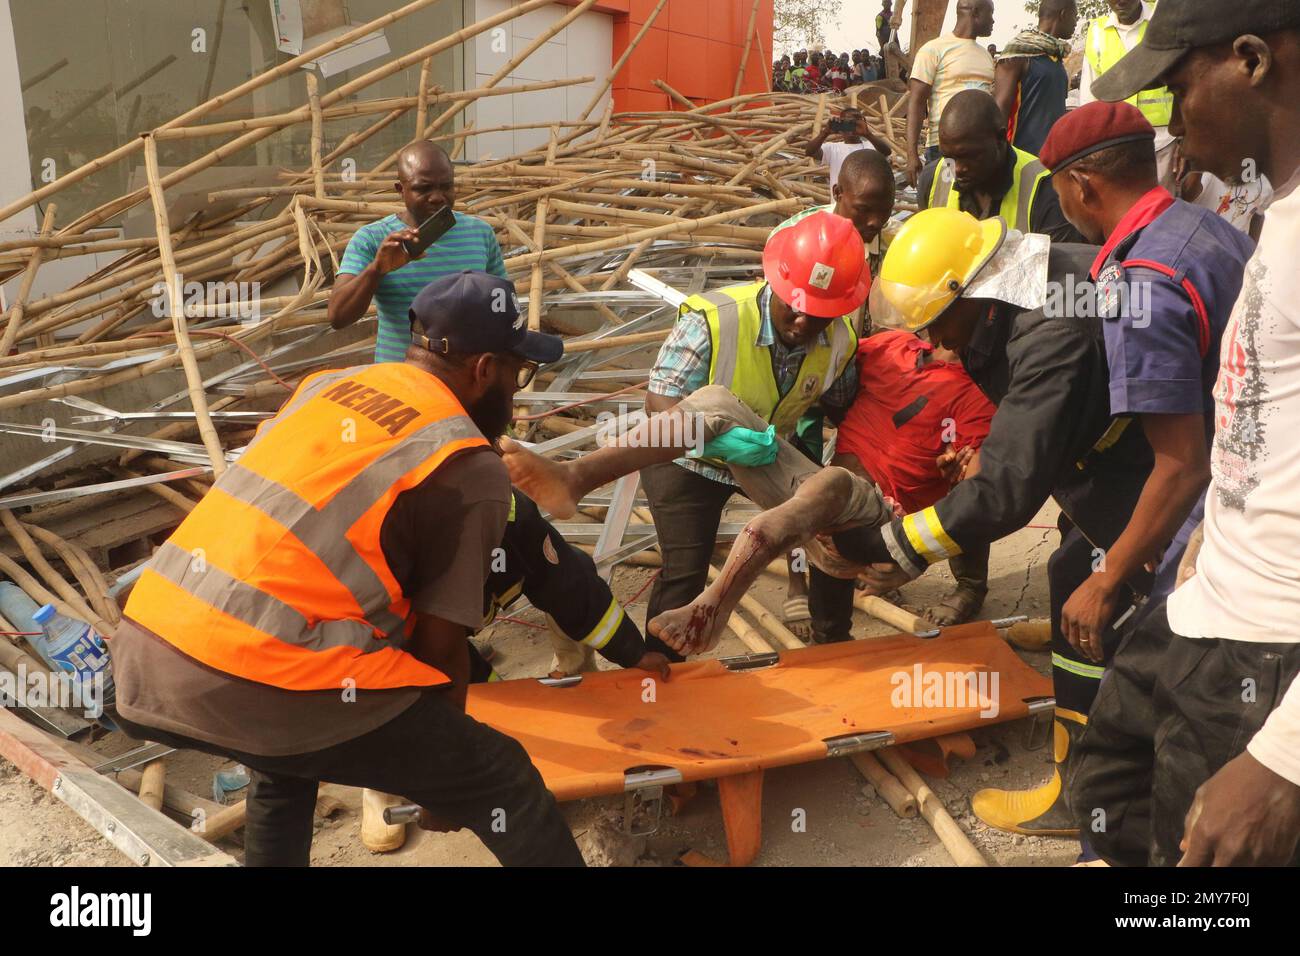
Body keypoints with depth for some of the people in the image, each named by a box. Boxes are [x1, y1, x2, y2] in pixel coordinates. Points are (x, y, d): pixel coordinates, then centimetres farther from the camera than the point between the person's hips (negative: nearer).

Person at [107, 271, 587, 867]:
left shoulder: (327, 385, 19)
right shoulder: (469, 469, -2)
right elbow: (438, 643, 1)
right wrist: (448, 762, 20)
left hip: (142, 650, 8)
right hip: (258, 679, -8)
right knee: (501, 784, 4)